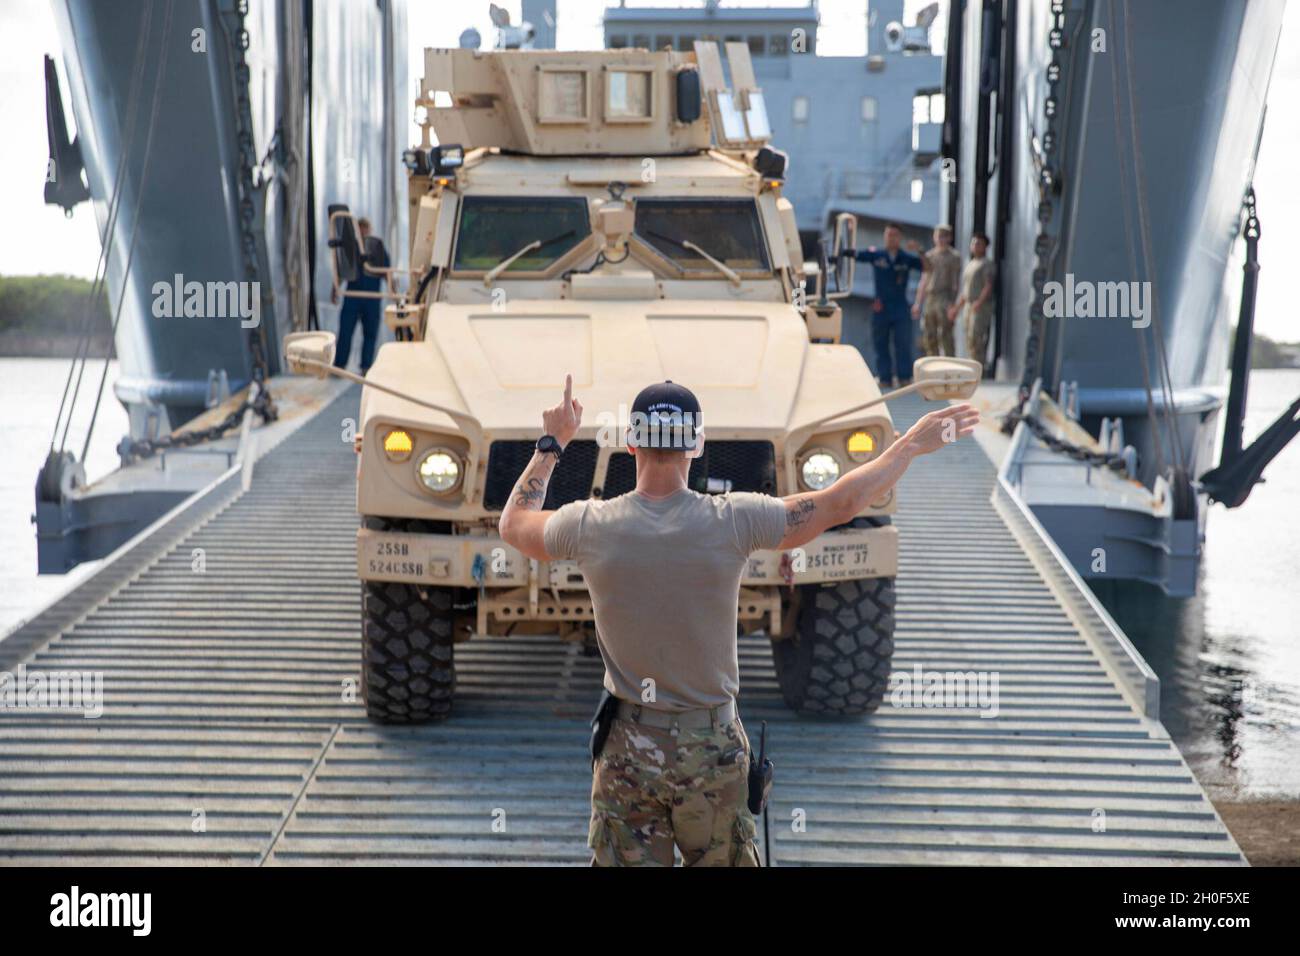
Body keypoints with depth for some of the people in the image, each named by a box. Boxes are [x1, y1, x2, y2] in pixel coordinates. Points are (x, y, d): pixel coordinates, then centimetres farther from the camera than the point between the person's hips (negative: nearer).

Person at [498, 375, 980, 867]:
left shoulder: (591, 526, -10)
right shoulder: (732, 521, -13)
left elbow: (513, 525, 12)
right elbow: (839, 504, -2)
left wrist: (552, 444, 22)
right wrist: (913, 444, 11)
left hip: (628, 752, 0)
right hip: (714, 751, 0)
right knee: (723, 858, 17)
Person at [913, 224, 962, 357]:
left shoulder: (954, 257, 0)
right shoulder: (929, 255, 17)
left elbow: (956, 283, -5)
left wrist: (953, 305, -14)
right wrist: (918, 303, 17)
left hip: (945, 298, -6)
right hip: (930, 299, 6)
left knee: (945, 335, -14)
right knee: (929, 337, 6)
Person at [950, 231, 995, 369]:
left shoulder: (987, 263, -4)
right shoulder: (970, 264, 21)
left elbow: (988, 286, -15)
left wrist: (979, 302, -28)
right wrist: (957, 307, 23)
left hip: (982, 307, -9)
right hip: (969, 306, 9)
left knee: (975, 338, -18)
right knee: (970, 342, 6)